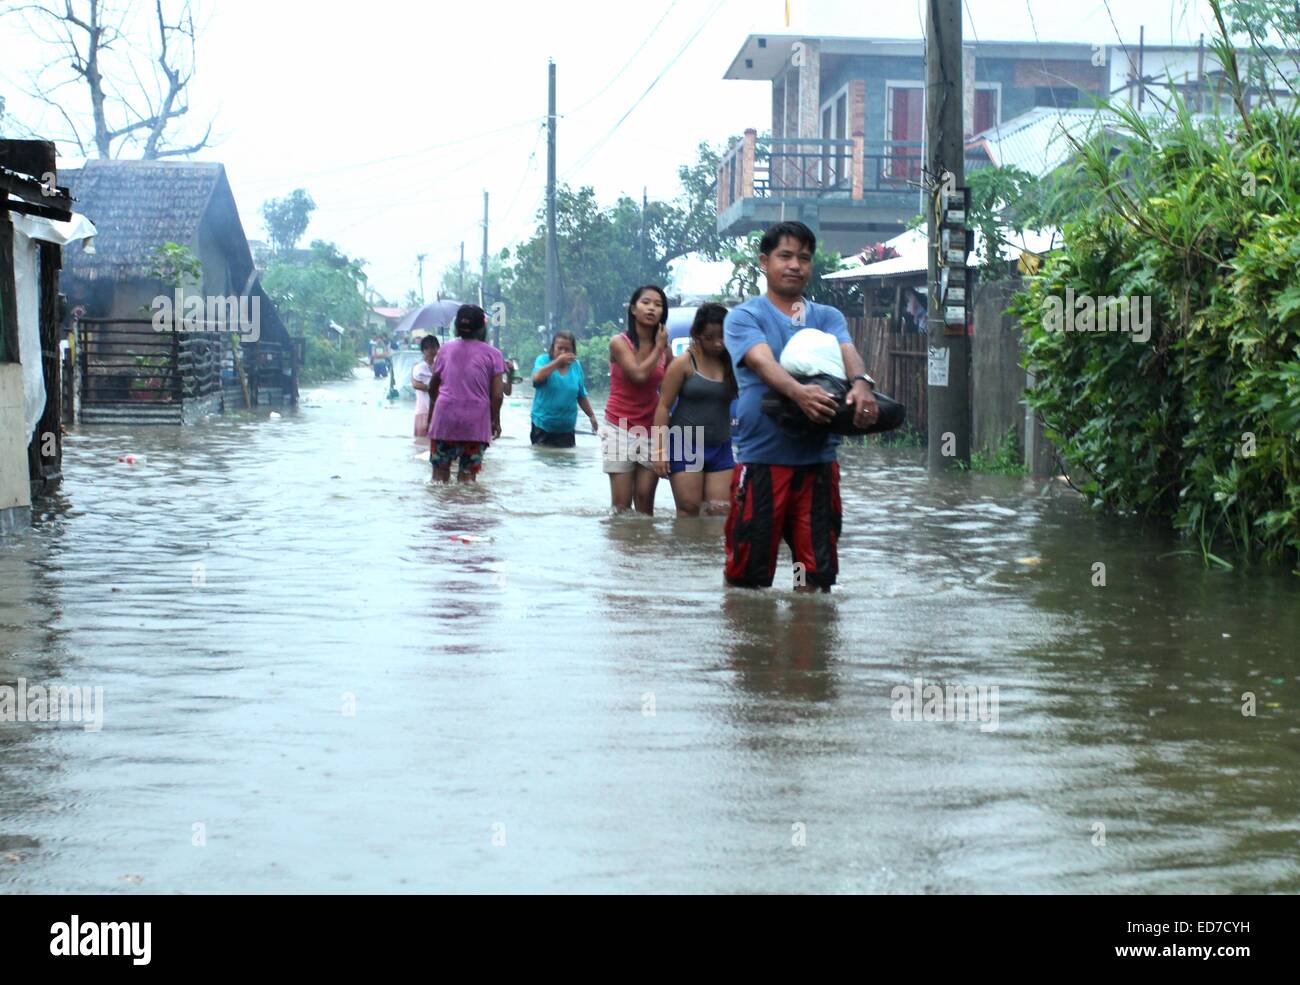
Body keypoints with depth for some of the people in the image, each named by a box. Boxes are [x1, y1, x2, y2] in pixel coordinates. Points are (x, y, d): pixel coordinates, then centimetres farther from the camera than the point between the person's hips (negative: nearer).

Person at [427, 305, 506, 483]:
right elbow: (497, 394, -5)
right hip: (476, 421, -2)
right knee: (468, 474, 2)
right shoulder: (492, 354, 0)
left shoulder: (445, 349, 8)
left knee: (440, 471, 10)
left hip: (445, 417, 2)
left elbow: (432, 387, 17)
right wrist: (495, 420, 9)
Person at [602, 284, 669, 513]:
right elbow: (639, 374, -19)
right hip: (620, 428, -4)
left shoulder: (664, 347, 7)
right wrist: (658, 348, -8)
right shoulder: (619, 343, -5)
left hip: (651, 429, 4)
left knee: (645, 501, 1)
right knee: (621, 504, -6)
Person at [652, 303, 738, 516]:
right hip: (685, 446, -3)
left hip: (720, 449, 3)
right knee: (688, 508, -2)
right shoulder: (684, 362, -4)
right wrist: (659, 449, -10)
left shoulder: (732, 364, 5)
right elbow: (664, 405, -5)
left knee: (721, 512, -2)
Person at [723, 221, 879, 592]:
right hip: (761, 460, -4)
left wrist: (861, 383, -30)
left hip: (819, 460, 4)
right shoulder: (744, 317, 2)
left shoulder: (827, 317, 15)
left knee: (818, 572, 6)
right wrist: (798, 391, -39)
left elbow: (847, 352, -6)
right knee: (747, 574, 1)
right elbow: (763, 362, -17)